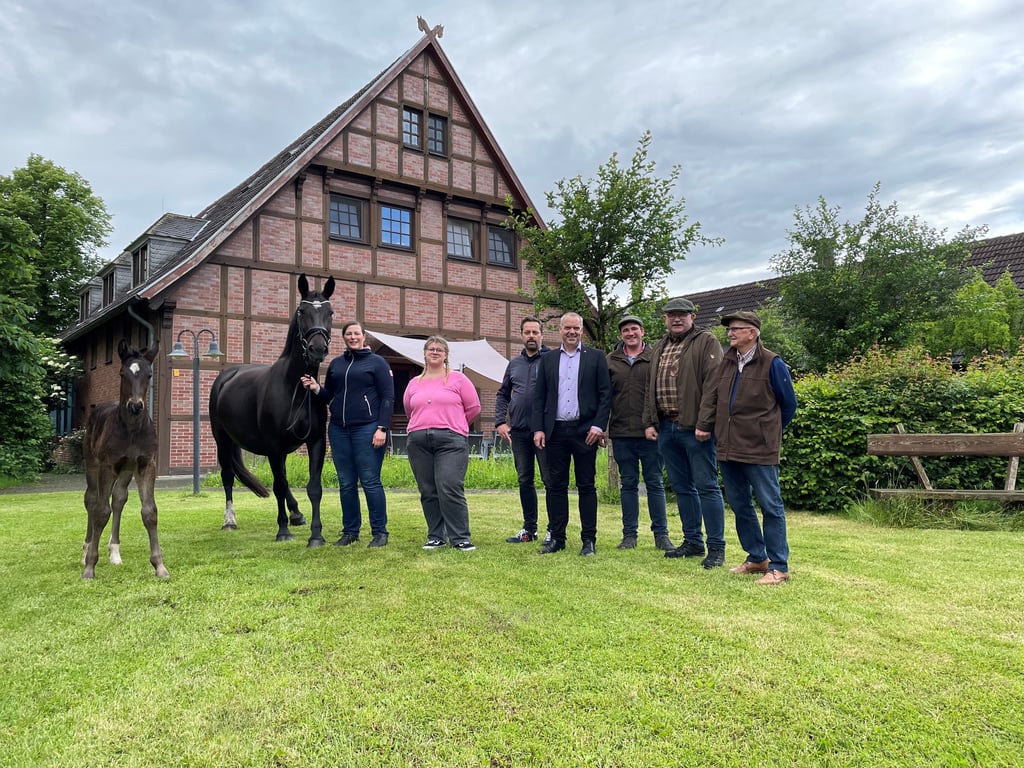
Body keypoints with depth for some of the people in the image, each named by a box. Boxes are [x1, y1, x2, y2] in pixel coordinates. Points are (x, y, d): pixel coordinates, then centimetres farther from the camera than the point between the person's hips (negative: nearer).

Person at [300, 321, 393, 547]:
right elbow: (328, 396, 20)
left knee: (370, 481, -4)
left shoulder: (377, 362, 1)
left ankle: (380, 532, 5)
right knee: (346, 483, 9)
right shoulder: (335, 364, 15)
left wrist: (382, 428, -13)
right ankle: (350, 531, 19)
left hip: (367, 429, -5)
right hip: (339, 429, 5)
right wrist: (316, 389, -2)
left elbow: (388, 398, -4)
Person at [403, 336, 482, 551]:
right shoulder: (415, 383, 16)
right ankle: (436, 536, 16)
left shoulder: (458, 379, 5)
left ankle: (460, 538, -5)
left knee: (451, 489, -12)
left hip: (451, 440, -4)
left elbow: (473, 408, 7)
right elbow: (409, 411, 26)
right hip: (419, 442, 4)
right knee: (428, 492, 6)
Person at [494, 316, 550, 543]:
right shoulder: (514, 363, 13)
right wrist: (500, 422, 6)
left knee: (550, 480, -1)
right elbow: (502, 394, 18)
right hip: (518, 431, 6)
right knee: (524, 481, 12)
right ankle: (529, 529, 22)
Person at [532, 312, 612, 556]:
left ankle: (589, 540, 9)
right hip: (555, 432, 3)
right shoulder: (548, 359, 12)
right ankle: (556, 537, 14)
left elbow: (605, 394, 1)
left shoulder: (595, 357, 5)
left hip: (585, 431, -2)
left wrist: (598, 425, -9)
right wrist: (538, 429, 1)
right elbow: (539, 397, 10)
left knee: (586, 486, 2)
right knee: (555, 485, 6)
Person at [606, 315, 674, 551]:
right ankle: (629, 534, 17)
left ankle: (661, 534, 14)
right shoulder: (610, 361, 7)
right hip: (622, 433, 2)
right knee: (628, 484, 9)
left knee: (655, 483, 6)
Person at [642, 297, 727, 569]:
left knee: (706, 486, -3)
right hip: (666, 427, 7)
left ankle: (716, 547, 4)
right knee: (681, 487, 13)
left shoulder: (706, 342, -4)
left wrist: (704, 424, -19)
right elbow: (651, 388, 20)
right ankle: (693, 542, 24)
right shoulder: (660, 348, 19)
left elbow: (712, 384, -13)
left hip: (695, 428, -7)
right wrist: (649, 422, 11)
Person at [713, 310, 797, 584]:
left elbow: (788, 404, 2)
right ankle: (756, 558, 27)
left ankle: (778, 567, 9)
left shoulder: (772, 364, -7)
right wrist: (725, 432, 13)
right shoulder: (726, 363, 9)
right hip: (728, 448, 7)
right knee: (740, 506, 13)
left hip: (759, 449, -6)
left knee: (770, 506, 1)